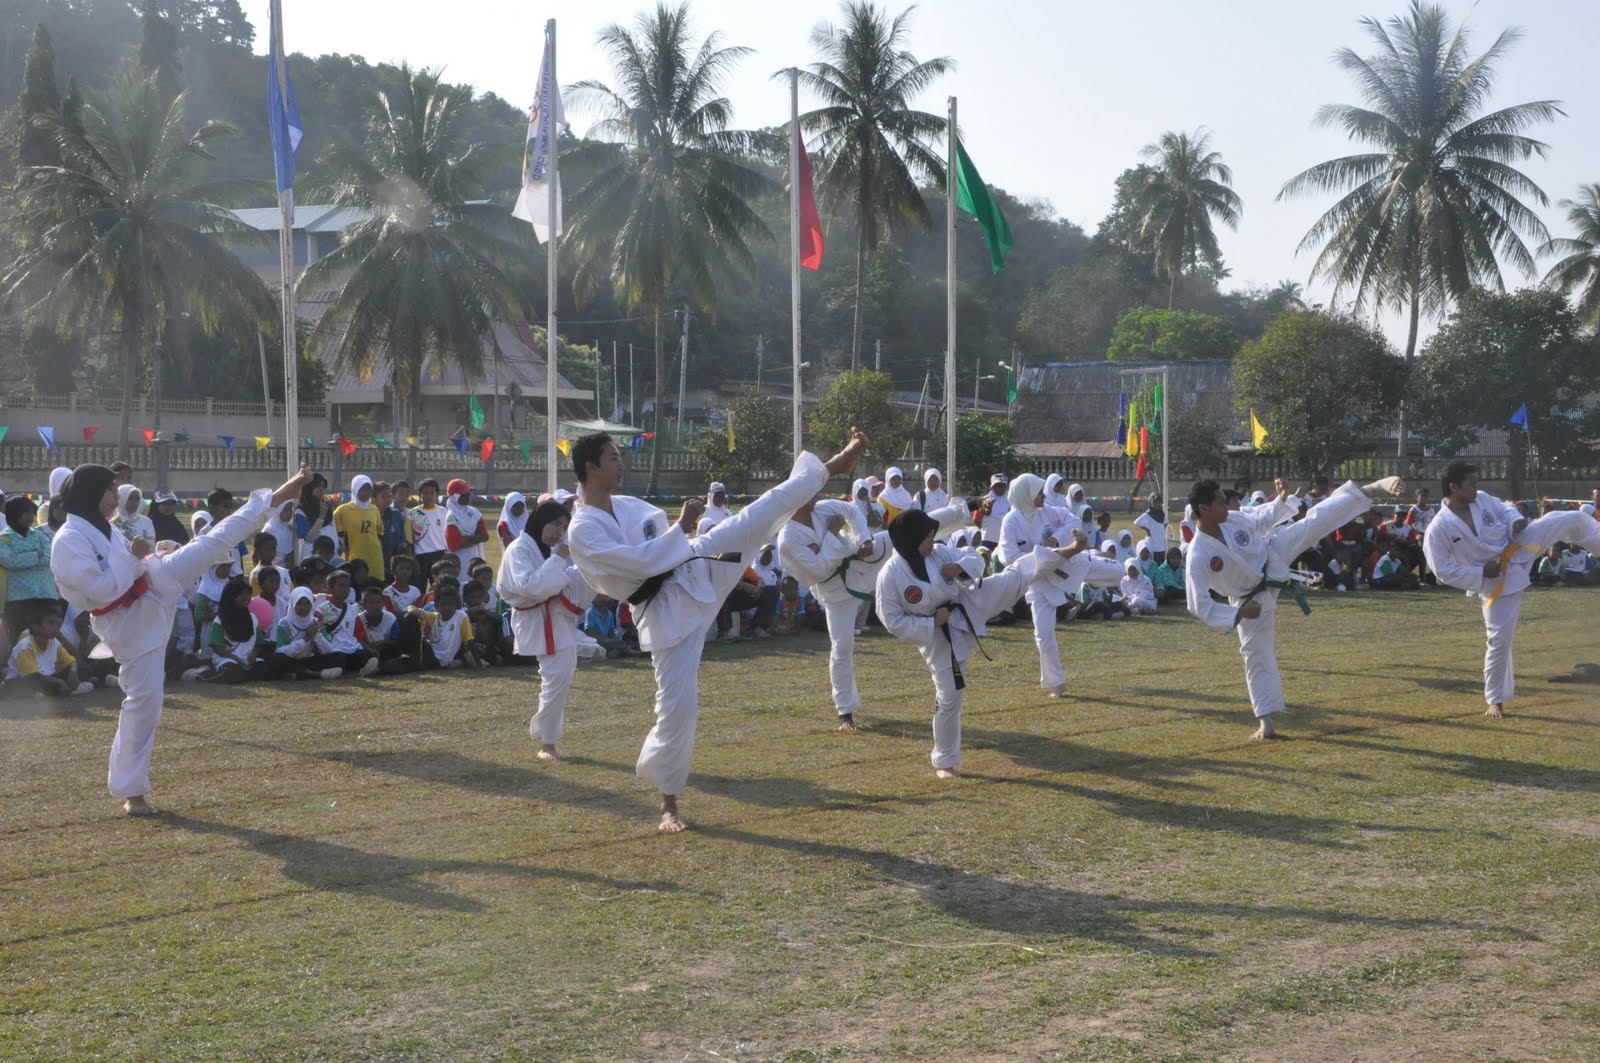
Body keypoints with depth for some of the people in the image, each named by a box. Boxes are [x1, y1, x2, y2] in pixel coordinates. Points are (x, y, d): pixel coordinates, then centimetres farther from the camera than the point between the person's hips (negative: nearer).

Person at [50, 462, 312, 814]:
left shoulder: (100, 527, 4)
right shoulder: (68, 543, -24)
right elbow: (102, 591, -30)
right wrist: (134, 557, -23)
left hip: (153, 584, 8)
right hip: (128, 622, -8)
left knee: (215, 541, 6)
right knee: (144, 699, -5)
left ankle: (278, 496, 17)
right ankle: (130, 791, 6)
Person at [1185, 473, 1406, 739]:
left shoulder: (1233, 519, -17)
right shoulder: (1198, 556, -33)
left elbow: (1262, 519, 6)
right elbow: (1198, 604, -30)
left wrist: (1281, 500, -10)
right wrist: (1238, 614, -28)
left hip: (1272, 558, 4)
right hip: (1253, 597, -3)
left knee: (1316, 520, -6)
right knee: (1257, 654, -1)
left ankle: (1373, 489, 3)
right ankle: (1267, 721, 10)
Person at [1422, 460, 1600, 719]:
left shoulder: (1482, 499, -7)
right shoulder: (1439, 530, -22)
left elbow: (1505, 509, 10)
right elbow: (1443, 570, -17)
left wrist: (1516, 522, -13)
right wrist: (1481, 573, -20)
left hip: (1519, 547, 5)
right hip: (1498, 582, -5)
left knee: (1573, 520, 1)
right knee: (1499, 641, -1)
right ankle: (1496, 701, 17)